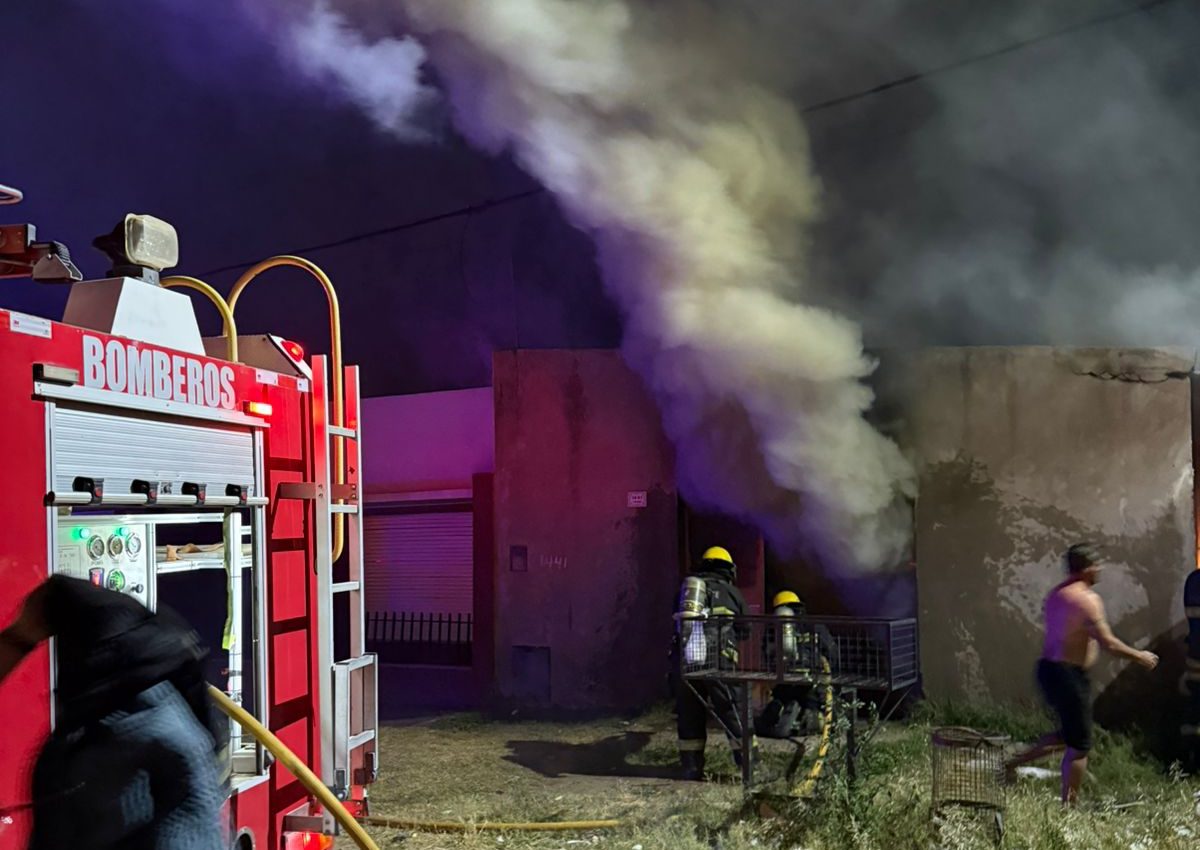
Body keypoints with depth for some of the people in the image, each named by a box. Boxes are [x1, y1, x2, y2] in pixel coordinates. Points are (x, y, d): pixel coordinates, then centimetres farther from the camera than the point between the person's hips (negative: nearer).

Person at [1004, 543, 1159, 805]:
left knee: (1067, 735, 24)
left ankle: (1013, 763, 16)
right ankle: (1067, 806, 8)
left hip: (1048, 668, 9)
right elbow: (1108, 643, -19)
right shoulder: (1087, 599, -16)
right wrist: (1140, 657, -5)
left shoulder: (1056, 593, 11)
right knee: (1079, 746, 3)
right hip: (1068, 675, -9)